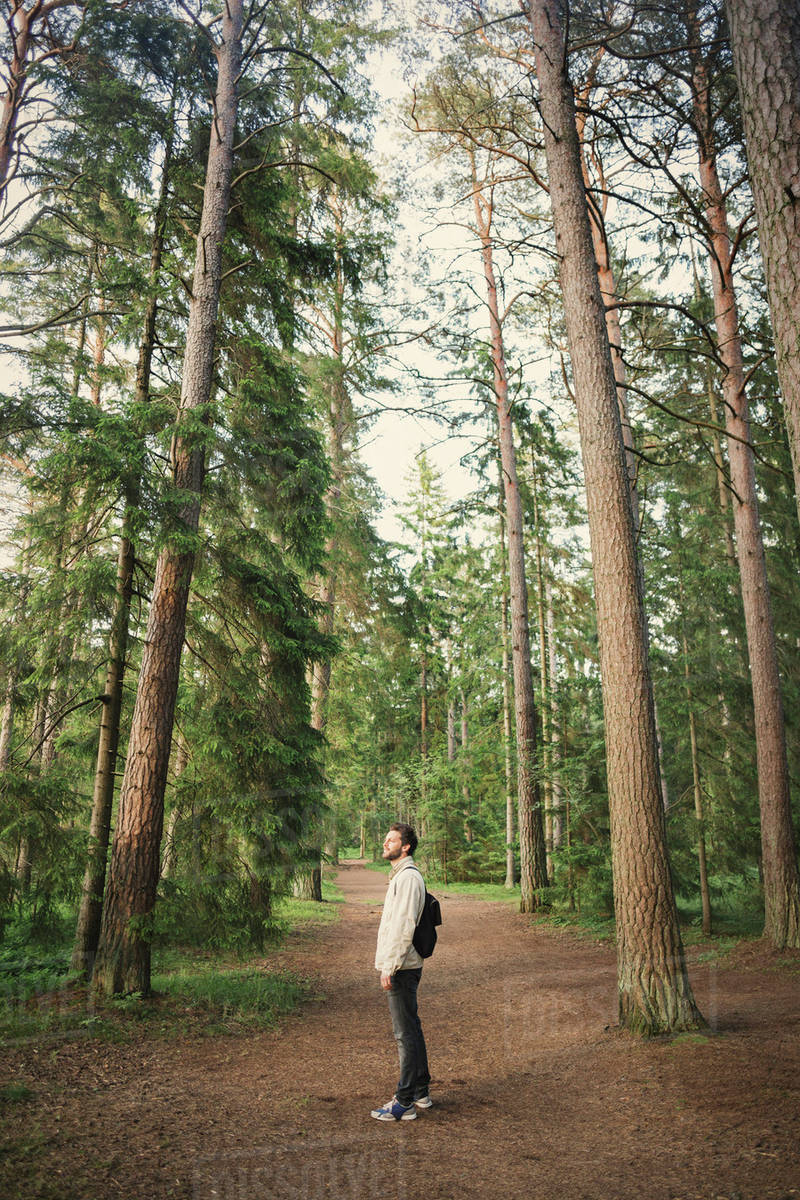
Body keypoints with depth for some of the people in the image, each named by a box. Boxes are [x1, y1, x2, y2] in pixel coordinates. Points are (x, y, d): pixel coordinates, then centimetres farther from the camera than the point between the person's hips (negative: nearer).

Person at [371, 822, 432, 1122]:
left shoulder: (408, 877, -17)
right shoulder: (400, 875, 15)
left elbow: (404, 926, -23)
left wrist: (389, 967, -22)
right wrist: (388, 964, 20)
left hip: (401, 968, -10)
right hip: (402, 967, 10)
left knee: (406, 1033, -2)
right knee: (411, 1030, 17)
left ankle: (405, 1102, 6)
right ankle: (420, 1093, 28)